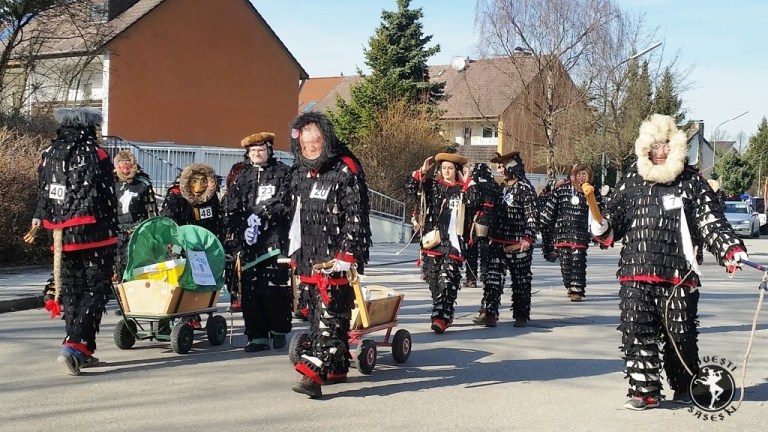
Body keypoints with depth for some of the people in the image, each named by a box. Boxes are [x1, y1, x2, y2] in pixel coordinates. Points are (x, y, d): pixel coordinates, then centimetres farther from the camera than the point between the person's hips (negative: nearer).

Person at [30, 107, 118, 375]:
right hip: (93, 235, -5)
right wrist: (112, 233, 1)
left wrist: (39, 218, 27)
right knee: (95, 290, 0)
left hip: (60, 234, 5)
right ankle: (75, 347, -15)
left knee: (71, 290, 15)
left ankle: (83, 352, 18)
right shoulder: (96, 156, -10)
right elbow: (107, 200, -9)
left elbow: (42, 193, 13)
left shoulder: (48, 155, 6)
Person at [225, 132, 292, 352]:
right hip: (249, 243, 4)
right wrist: (243, 229, -6)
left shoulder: (283, 173, 6)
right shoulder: (243, 178, 18)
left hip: (275, 239, -4)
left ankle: (279, 330, 9)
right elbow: (231, 210, 10)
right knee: (250, 289, 1)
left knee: (275, 288, -9)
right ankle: (257, 335, 8)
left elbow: (284, 202, -7)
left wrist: (261, 215, -12)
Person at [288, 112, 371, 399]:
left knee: (329, 315, -12)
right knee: (316, 314, 13)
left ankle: (314, 373, -20)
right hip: (308, 258, 8)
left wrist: (347, 255, -18)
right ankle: (337, 367, 25)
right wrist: (294, 252, 24)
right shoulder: (299, 174, 16)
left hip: (335, 259, -8)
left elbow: (356, 216, -13)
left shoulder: (346, 171, -8)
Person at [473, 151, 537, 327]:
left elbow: (532, 216, -14)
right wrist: (491, 237, 22)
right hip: (498, 242, 7)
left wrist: (528, 238, -22)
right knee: (493, 277, -3)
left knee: (521, 280, 5)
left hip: (518, 245, -7)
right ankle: (489, 313, -7)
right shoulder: (501, 189, 15)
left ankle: (521, 315, 15)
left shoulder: (525, 188, -8)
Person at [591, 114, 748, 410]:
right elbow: (615, 216, 15)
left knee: (680, 333, 5)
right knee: (636, 330, -4)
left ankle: (685, 387, 25)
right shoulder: (632, 181, 12)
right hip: (637, 273, 2)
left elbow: (711, 221, 2)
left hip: (678, 274, -2)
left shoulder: (692, 183, 5)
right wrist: (603, 228, -6)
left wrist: (730, 248, -10)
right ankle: (646, 389, 4)